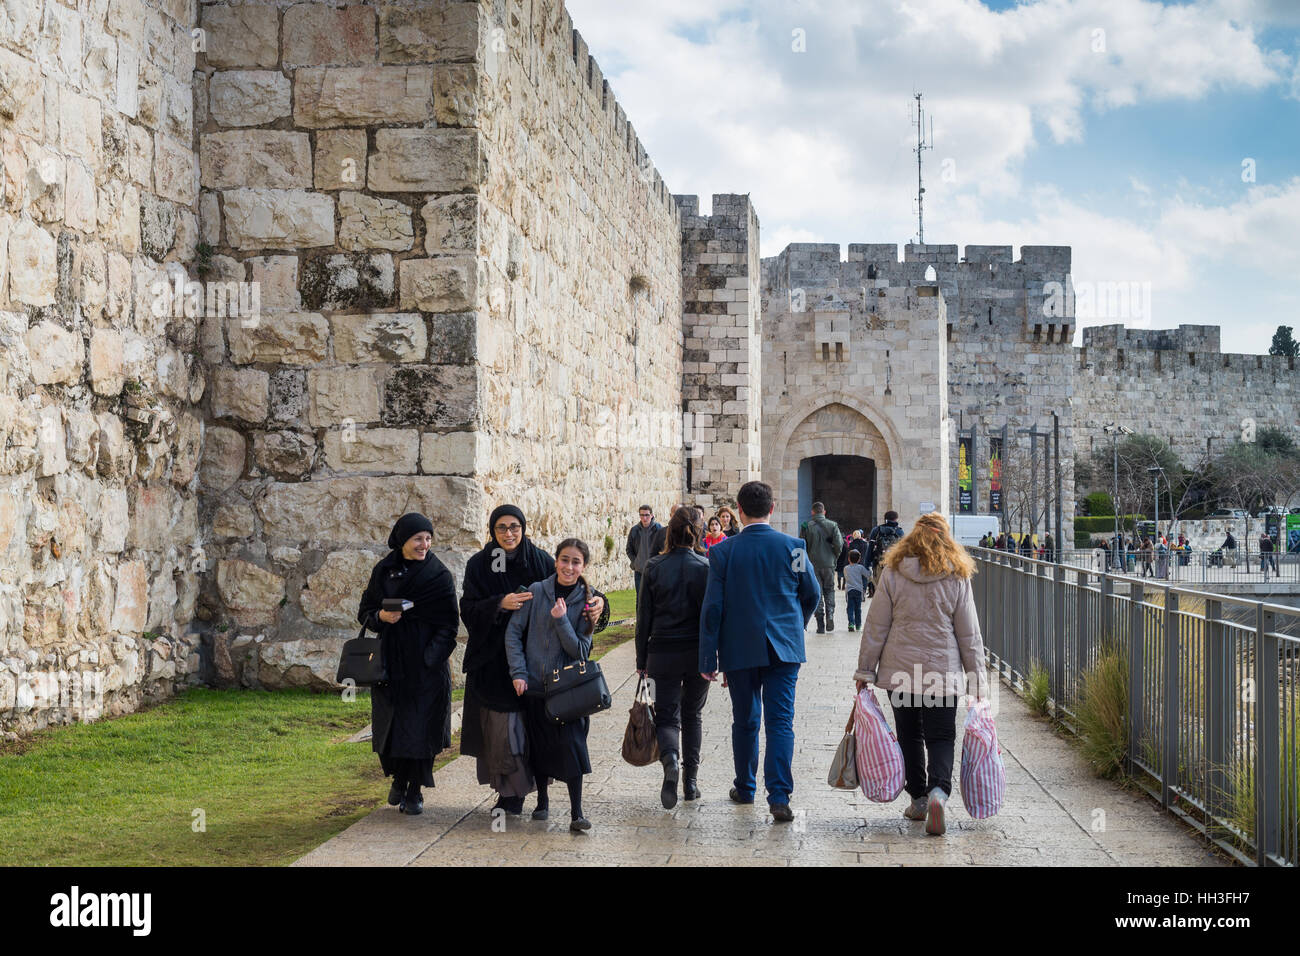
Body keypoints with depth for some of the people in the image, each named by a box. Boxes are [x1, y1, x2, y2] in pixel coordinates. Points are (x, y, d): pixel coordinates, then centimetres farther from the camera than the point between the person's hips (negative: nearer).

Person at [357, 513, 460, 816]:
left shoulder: (439, 575, -3)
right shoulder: (383, 571, 5)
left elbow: (449, 623, -4)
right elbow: (365, 612, 9)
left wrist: (432, 657, -15)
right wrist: (381, 617, -13)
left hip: (426, 665, -2)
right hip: (390, 662, 3)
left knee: (420, 726, -2)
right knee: (392, 723, 6)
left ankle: (415, 791, 11)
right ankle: (398, 779, 29)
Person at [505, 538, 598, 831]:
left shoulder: (586, 601, -3)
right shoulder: (536, 592, -2)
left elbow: (581, 650, -7)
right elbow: (513, 631, 0)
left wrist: (562, 620, -19)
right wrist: (518, 672, -7)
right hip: (534, 684, 1)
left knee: (571, 743, -11)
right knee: (538, 744, 10)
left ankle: (576, 813, -7)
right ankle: (542, 801, 30)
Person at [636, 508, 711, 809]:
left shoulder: (654, 567, -2)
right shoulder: (705, 567, -6)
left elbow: (644, 616, 0)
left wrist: (641, 660, 7)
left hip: (662, 653, 0)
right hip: (697, 653, 0)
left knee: (667, 716, 4)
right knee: (692, 715, 17)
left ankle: (671, 758, -27)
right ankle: (690, 780, 17)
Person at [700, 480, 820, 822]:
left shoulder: (723, 552, -6)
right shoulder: (792, 546, -4)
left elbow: (712, 607, -6)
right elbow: (812, 595, 6)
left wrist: (708, 659, -1)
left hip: (739, 649, 0)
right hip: (784, 647, 0)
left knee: (745, 721, 15)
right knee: (780, 721, -1)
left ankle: (745, 788, 29)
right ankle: (779, 797, -12)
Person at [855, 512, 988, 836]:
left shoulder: (892, 574, -4)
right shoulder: (957, 578, -3)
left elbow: (875, 626, -2)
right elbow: (969, 633, 0)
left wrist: (865, 670, 5)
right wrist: (977, 679, 6)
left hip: (899, 672, 1)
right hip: (944, 673, 0)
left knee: (909, 736, 14)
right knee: (941, 737, 4)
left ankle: (918, 799, 19)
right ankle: (938, 791, -19)